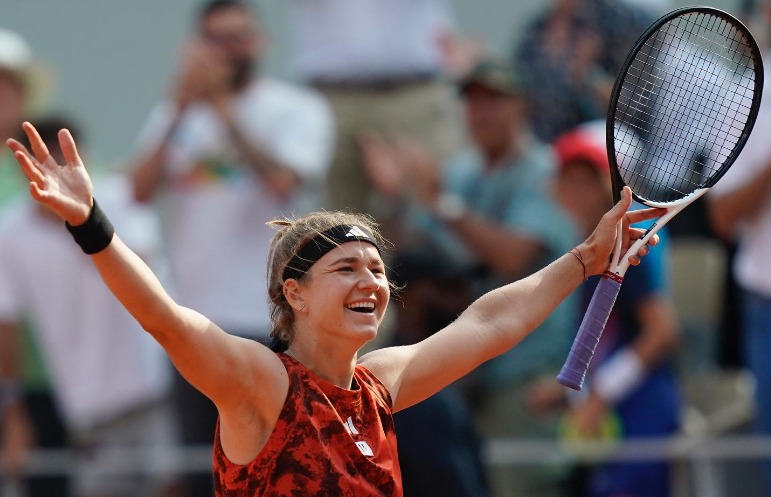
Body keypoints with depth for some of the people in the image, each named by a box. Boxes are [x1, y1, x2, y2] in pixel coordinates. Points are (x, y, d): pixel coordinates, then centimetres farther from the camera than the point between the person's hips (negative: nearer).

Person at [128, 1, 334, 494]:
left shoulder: (299, 110, 2)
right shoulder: (175, 115, 14)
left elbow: (282, 180, -16)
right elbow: (142, 189, 1)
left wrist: (221, 104, -12)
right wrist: (182, 106, -7)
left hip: (272, 323, -4)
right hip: (192, 321, 4)